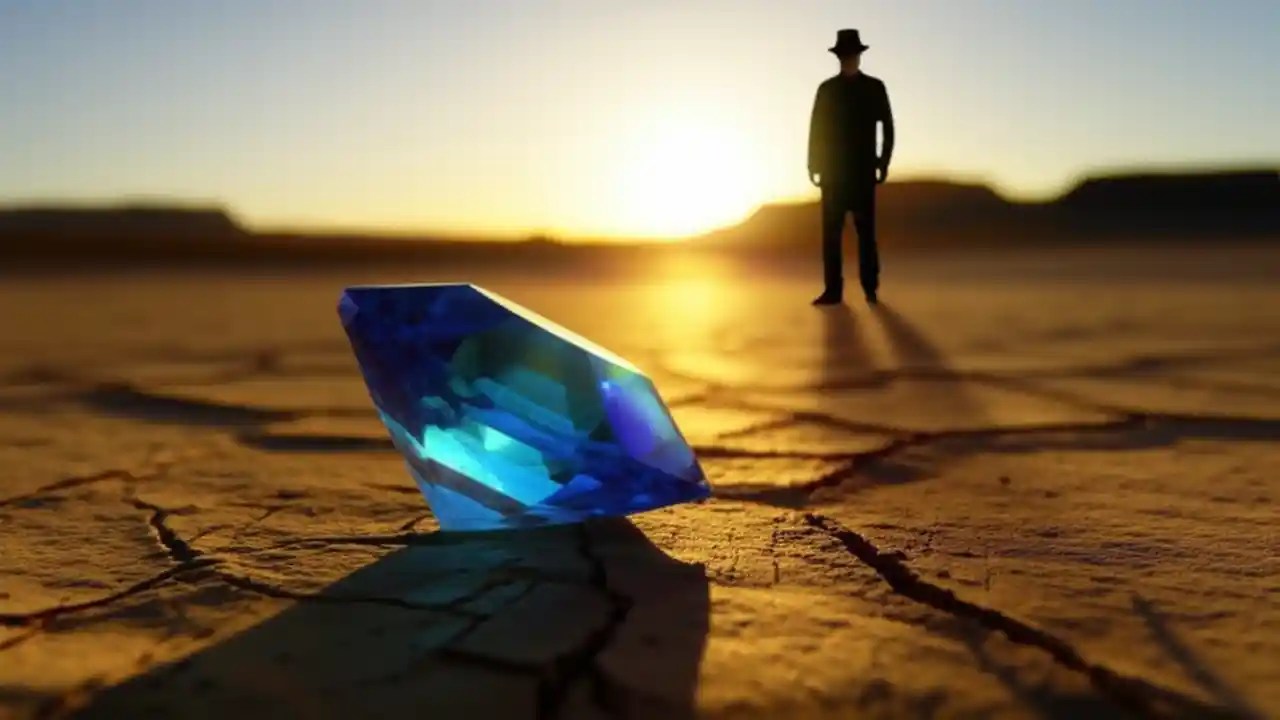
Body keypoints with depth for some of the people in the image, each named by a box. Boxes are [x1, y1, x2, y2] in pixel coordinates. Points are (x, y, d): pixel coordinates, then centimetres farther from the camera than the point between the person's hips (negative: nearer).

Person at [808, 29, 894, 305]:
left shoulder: (874, 88, 6)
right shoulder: (827, 89, 8)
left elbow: (887, 127, 6)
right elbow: (816, 129, 5)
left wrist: (883, 163, -2)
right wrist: (814, 165, -2)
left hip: (863, 171, -1)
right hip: (834, 171, 1)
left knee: (866, 231, 0)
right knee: (830, 232, -4)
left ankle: (870, 287, 7)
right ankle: (833, 290, -3)